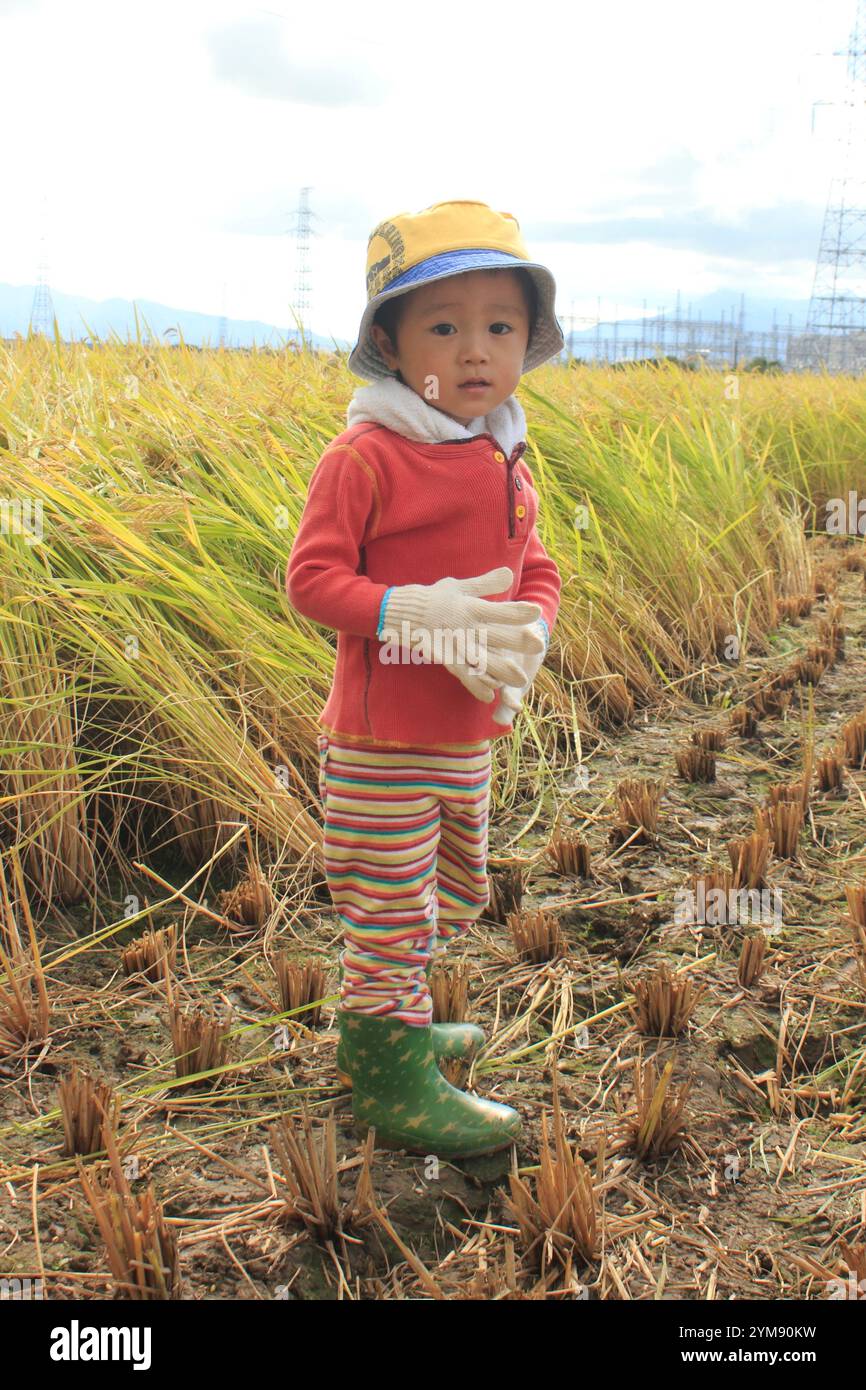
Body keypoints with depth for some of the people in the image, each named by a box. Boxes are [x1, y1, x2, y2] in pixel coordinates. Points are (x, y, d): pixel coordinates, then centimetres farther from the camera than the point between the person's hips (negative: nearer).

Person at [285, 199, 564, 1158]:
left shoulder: (506, 465, 7)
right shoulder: (365, 458, -14)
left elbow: (536, 573, 11)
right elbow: (311, 577, -15)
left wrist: (527, 633, -11)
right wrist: (420, 615, -27)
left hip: (469, 738, 8)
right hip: (382, 743, -8)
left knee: (456, 895, 23)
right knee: (393, 909, 2)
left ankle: (384, 1021, 46)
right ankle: (391, 1086, 21)